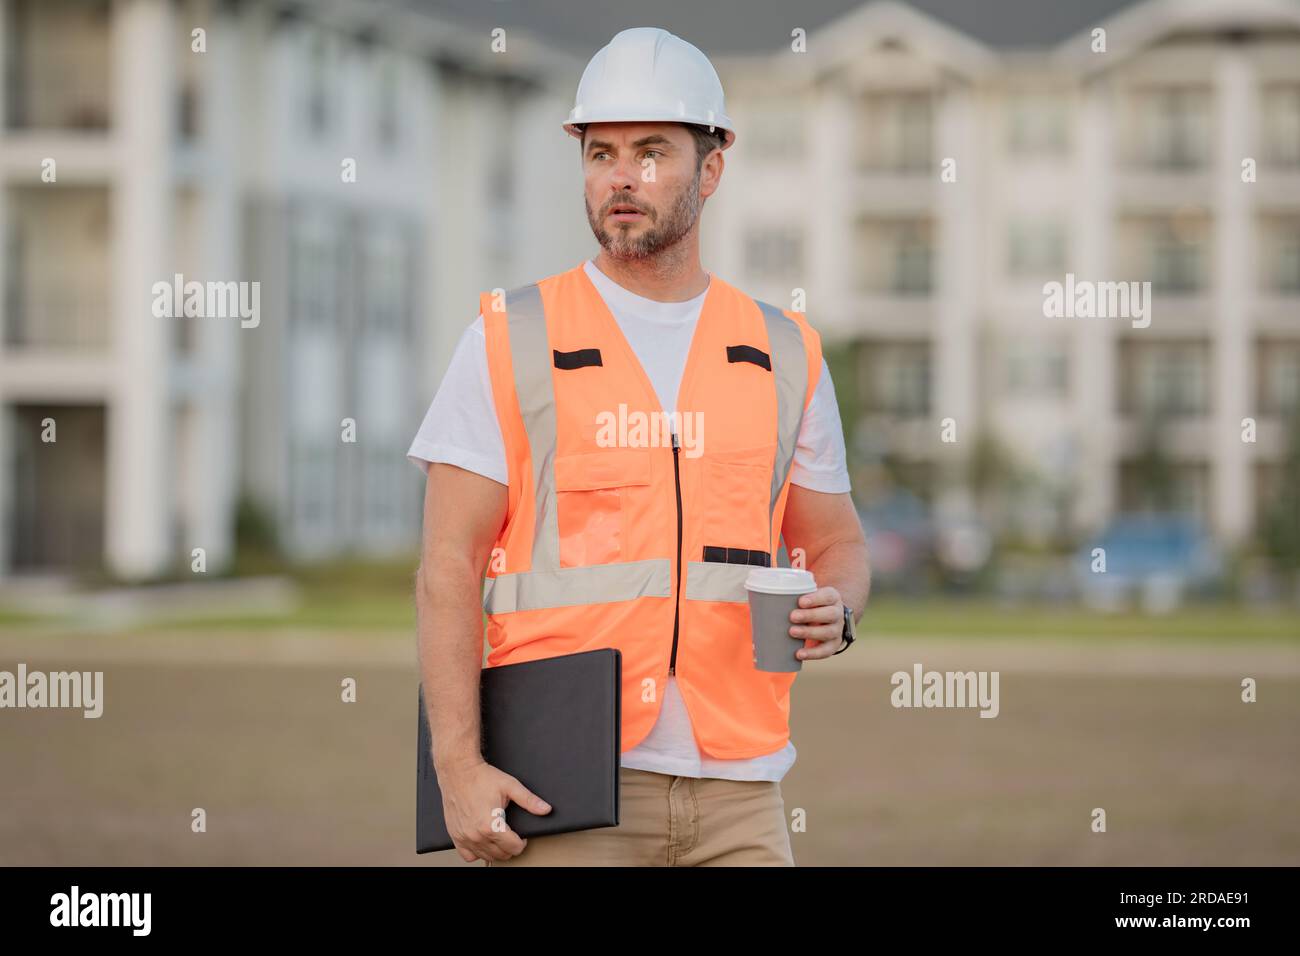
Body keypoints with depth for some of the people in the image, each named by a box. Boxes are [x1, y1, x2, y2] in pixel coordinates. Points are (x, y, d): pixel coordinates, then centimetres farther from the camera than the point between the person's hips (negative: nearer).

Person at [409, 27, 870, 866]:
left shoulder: (785, 355, 12)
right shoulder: (510, 342, 2)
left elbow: (836, 540, 20)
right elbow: (448, 567, -2)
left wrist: (833, 615, -5)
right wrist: (458, 766, -12)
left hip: (737, 793, 3)